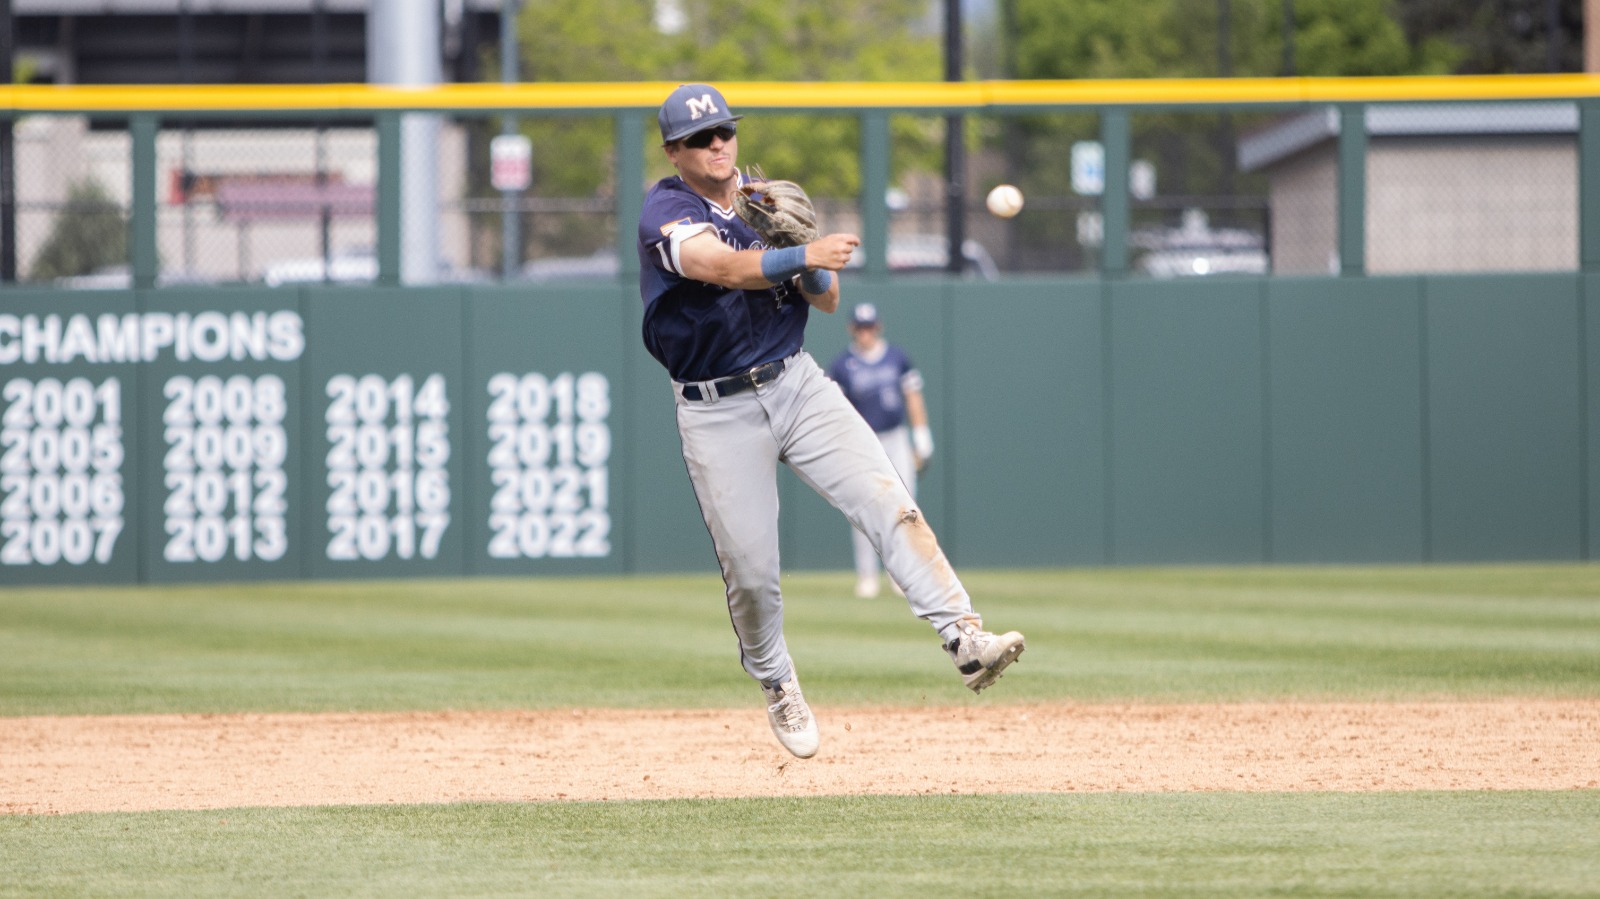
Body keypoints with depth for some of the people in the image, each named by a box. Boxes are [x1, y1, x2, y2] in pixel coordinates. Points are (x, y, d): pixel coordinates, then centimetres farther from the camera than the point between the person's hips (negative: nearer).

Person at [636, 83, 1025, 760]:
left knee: (887, 502, -16)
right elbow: (724, 267, -30)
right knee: (749, 567, 0)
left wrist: (812, 268, -15)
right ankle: (777, 685, 27)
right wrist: (800, 255, -45)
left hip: (797, 385, 4)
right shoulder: (666, 212, -10)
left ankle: (966, 640, -25)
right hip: (717, 414, -4)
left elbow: (828, 299, 8)